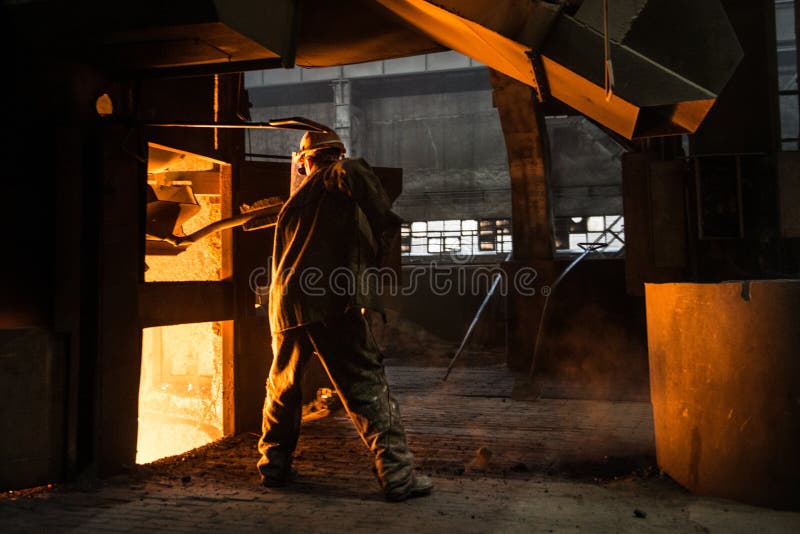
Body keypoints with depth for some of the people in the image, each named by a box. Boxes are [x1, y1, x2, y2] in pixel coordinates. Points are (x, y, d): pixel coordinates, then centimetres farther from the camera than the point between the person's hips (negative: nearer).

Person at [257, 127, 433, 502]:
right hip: (330, 303, -6)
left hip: (285, 306, 6)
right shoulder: (343, 176, 4)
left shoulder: (293, 202, 22)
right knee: (367, 388, -4)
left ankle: (273, 465, 31)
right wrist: (374, 255, 7)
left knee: (282, 387, 22)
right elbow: (384, 222, -9)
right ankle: (396, 475, -7)